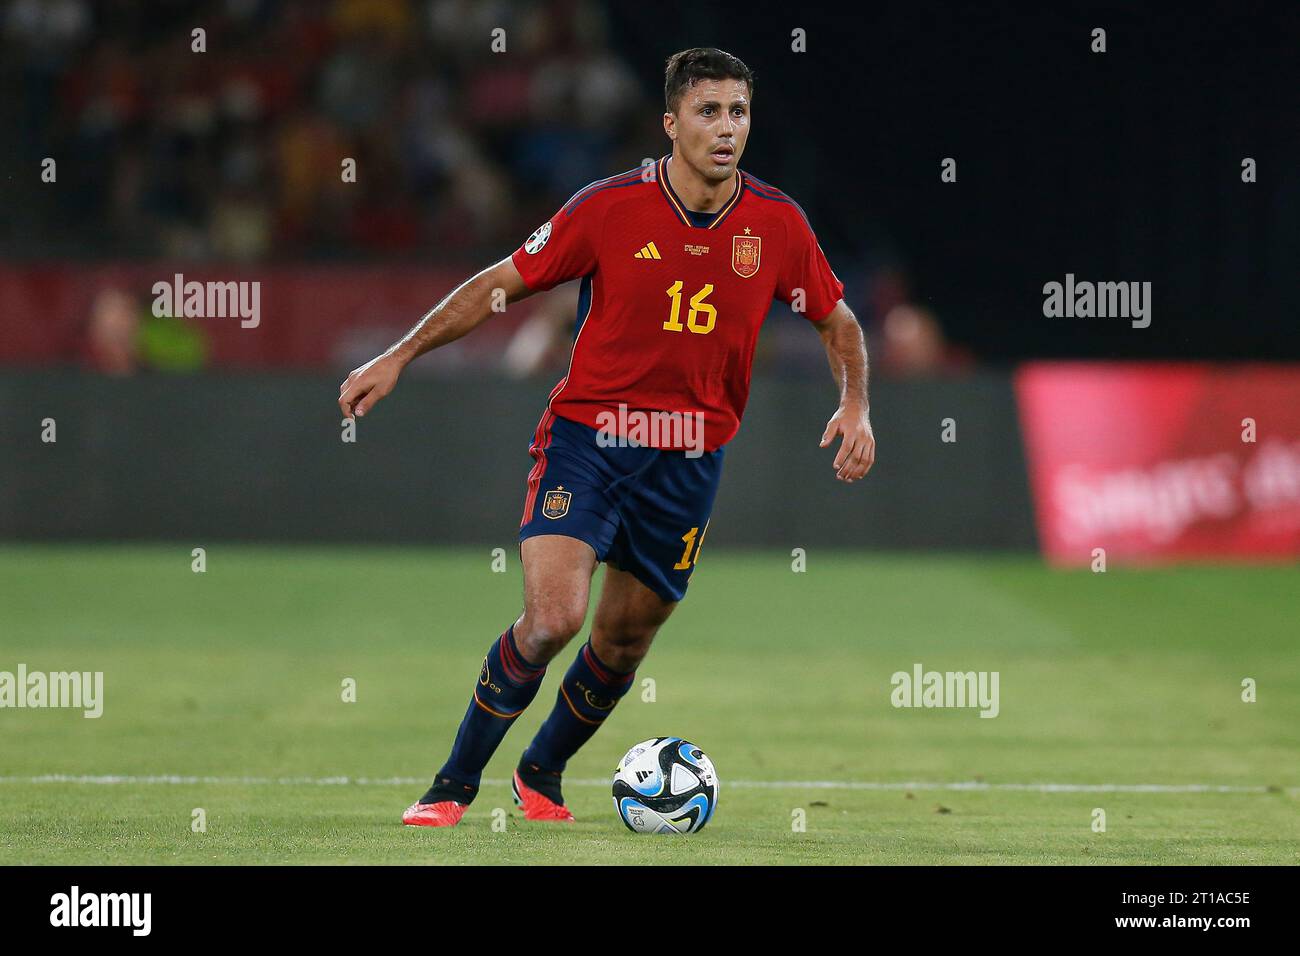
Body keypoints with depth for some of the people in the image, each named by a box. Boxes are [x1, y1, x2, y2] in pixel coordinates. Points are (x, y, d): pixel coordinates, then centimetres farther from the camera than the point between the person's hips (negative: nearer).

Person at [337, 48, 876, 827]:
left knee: (624, 641, 9)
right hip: (587, 439, -3)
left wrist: (855, 406, -1)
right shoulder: (610, 208, -10)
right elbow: (501, 283, 0)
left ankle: (542, 775, 36)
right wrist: (398, 357, -3)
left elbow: (837, 320, 15)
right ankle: (455, 785, -4)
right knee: (552, 616, -20)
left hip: (689, 461, 3)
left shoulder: (777, 223, -2)